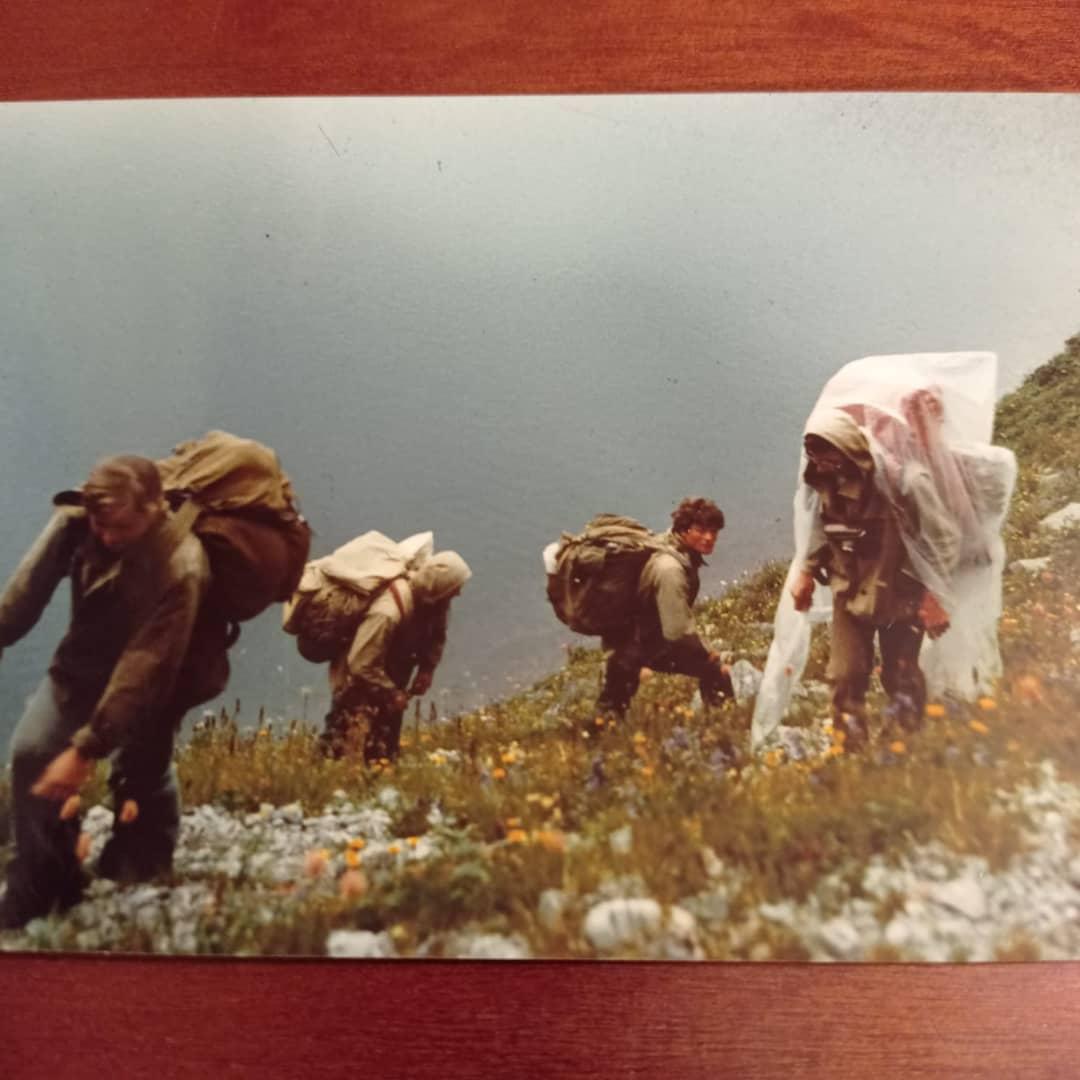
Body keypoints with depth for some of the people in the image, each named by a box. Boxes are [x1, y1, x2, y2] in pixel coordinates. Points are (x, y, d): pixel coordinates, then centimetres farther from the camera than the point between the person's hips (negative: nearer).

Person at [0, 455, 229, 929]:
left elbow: (143, 669, -37)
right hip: (84, 661, 5)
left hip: (155, 675, -4)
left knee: (143, 775, 3)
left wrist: (85, 748, -37)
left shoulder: (181, 566, -38)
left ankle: (138, 886, 29)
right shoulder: (74, 522, -23)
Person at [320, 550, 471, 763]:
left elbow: (436, 635, 2)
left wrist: (427, 669, -10)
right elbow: (361, 665, -35)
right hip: (356, 676, -7)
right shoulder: (387, 614, -41)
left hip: (389, 675, 7)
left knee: (386, 742, 18)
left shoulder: (431, 601, -19)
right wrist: (391, 693, -24)